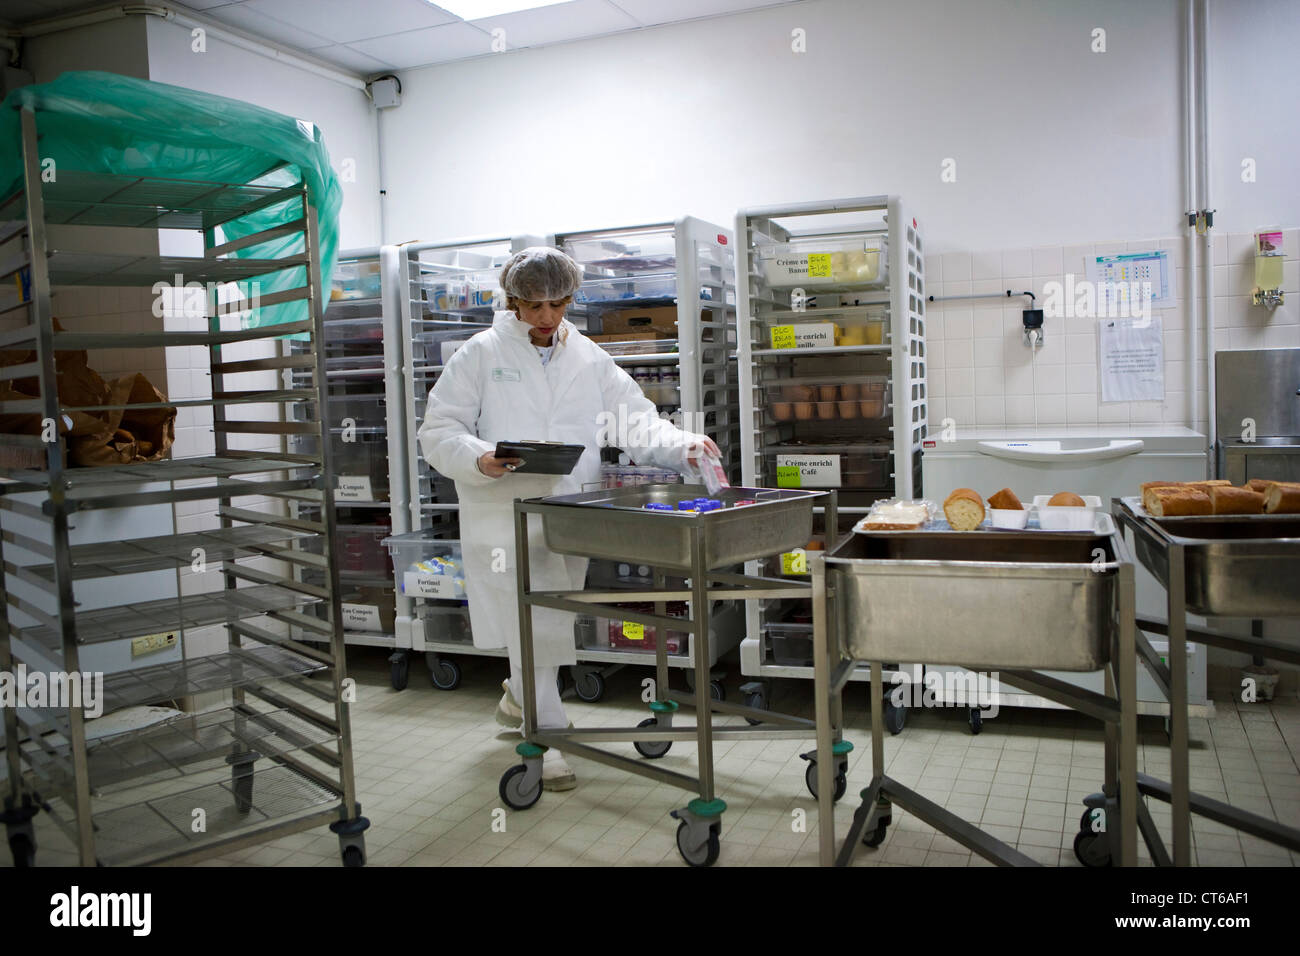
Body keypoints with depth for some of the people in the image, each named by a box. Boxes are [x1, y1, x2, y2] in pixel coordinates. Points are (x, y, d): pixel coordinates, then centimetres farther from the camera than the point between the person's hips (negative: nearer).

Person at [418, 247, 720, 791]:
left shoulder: (589, 359, 10)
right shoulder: (481, 354, -1)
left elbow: (636, 421, 3)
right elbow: (439, 430, -2)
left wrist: (683, 446, -16)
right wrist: (480, 459, -22)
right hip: (505, 517, -4)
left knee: (553, 623, 16)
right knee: (529, 630, -7)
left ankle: (518, 695, 44)